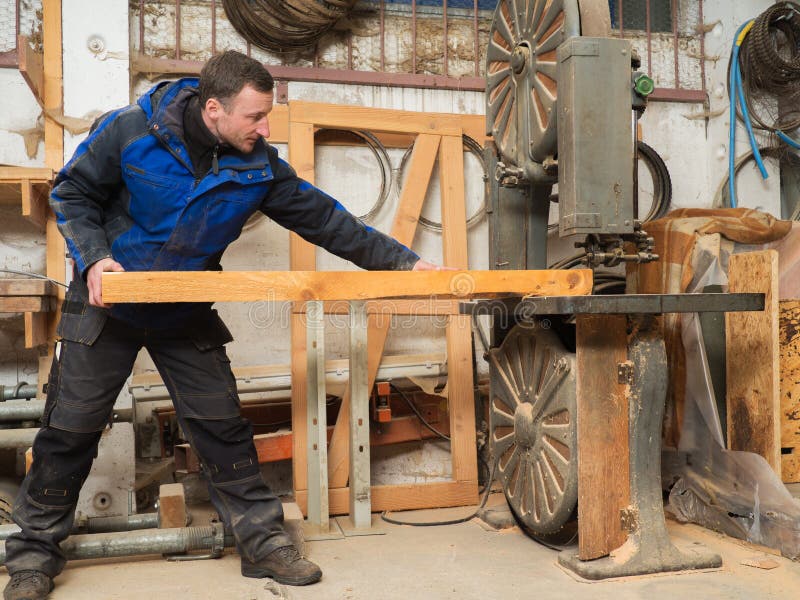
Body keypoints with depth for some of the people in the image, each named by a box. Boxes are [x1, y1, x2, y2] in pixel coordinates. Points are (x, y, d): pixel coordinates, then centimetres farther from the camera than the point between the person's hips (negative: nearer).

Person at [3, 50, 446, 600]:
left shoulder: (259, 167, -10)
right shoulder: (129, 131, -17)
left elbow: (324, 219, -5)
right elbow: (73, 194, -5)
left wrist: (403, 261, -6)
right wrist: (93, 257, -22)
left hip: (187, 317, 2)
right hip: (107, 306, -2)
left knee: (222, 426, 2)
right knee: (71, 430, 4)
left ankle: (263, 540, 15)